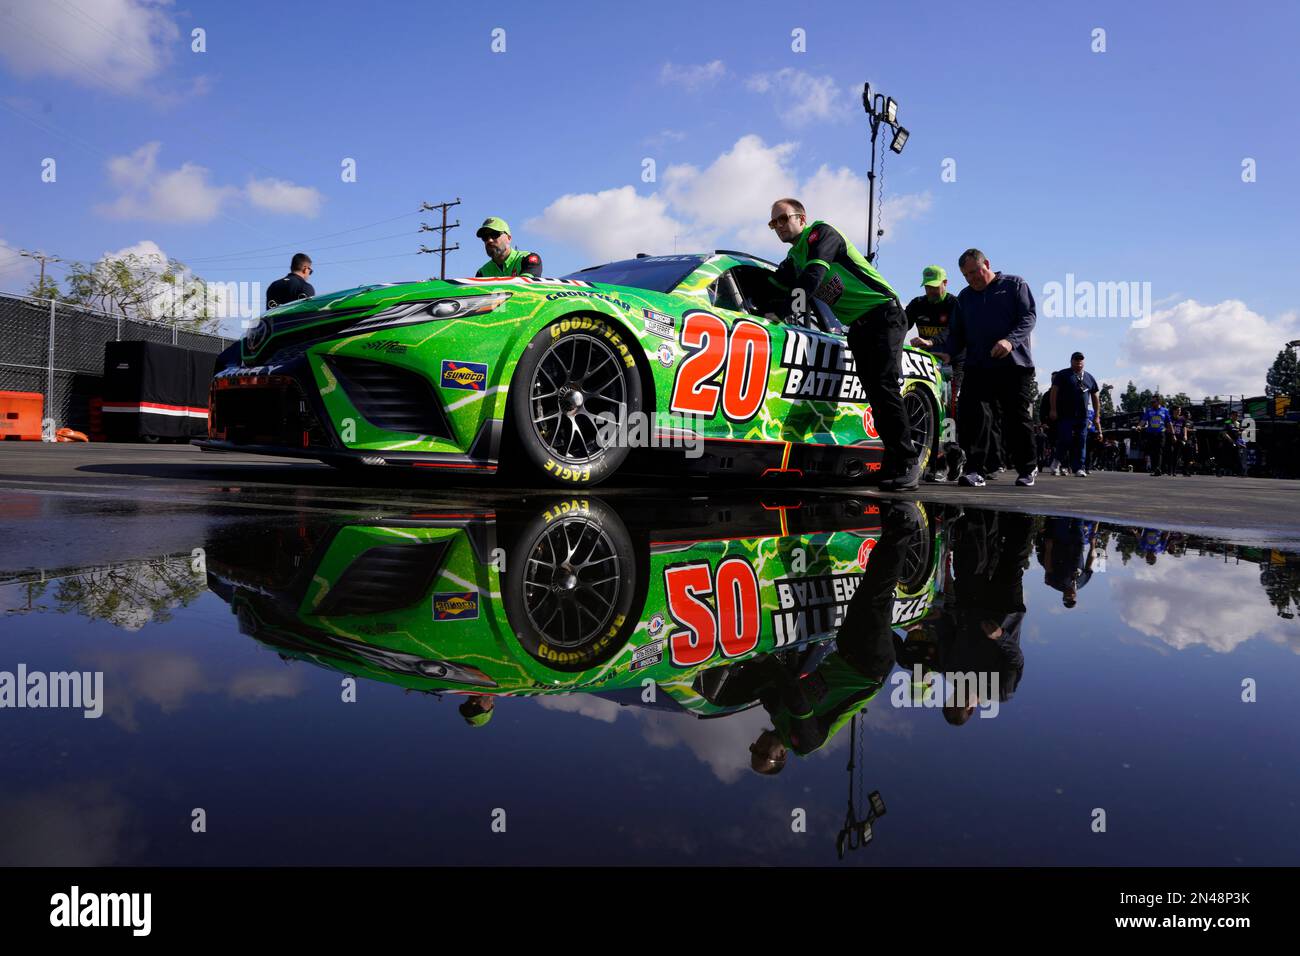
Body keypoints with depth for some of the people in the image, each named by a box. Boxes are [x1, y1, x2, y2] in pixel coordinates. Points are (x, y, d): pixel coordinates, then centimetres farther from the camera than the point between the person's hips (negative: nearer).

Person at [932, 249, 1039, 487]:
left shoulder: (1014, 284, 9)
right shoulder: (964, 297, 21)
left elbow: (1029, 316, -2)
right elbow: (957, 333, 19)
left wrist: (1011, 340, -21)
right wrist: (944, 352, -2)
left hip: (1014, 365, -3)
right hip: (977, 367, 3)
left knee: (1016, 419, 1)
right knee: (973, 416, -13)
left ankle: (1027, 469, 17)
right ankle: (976, 469, -14)